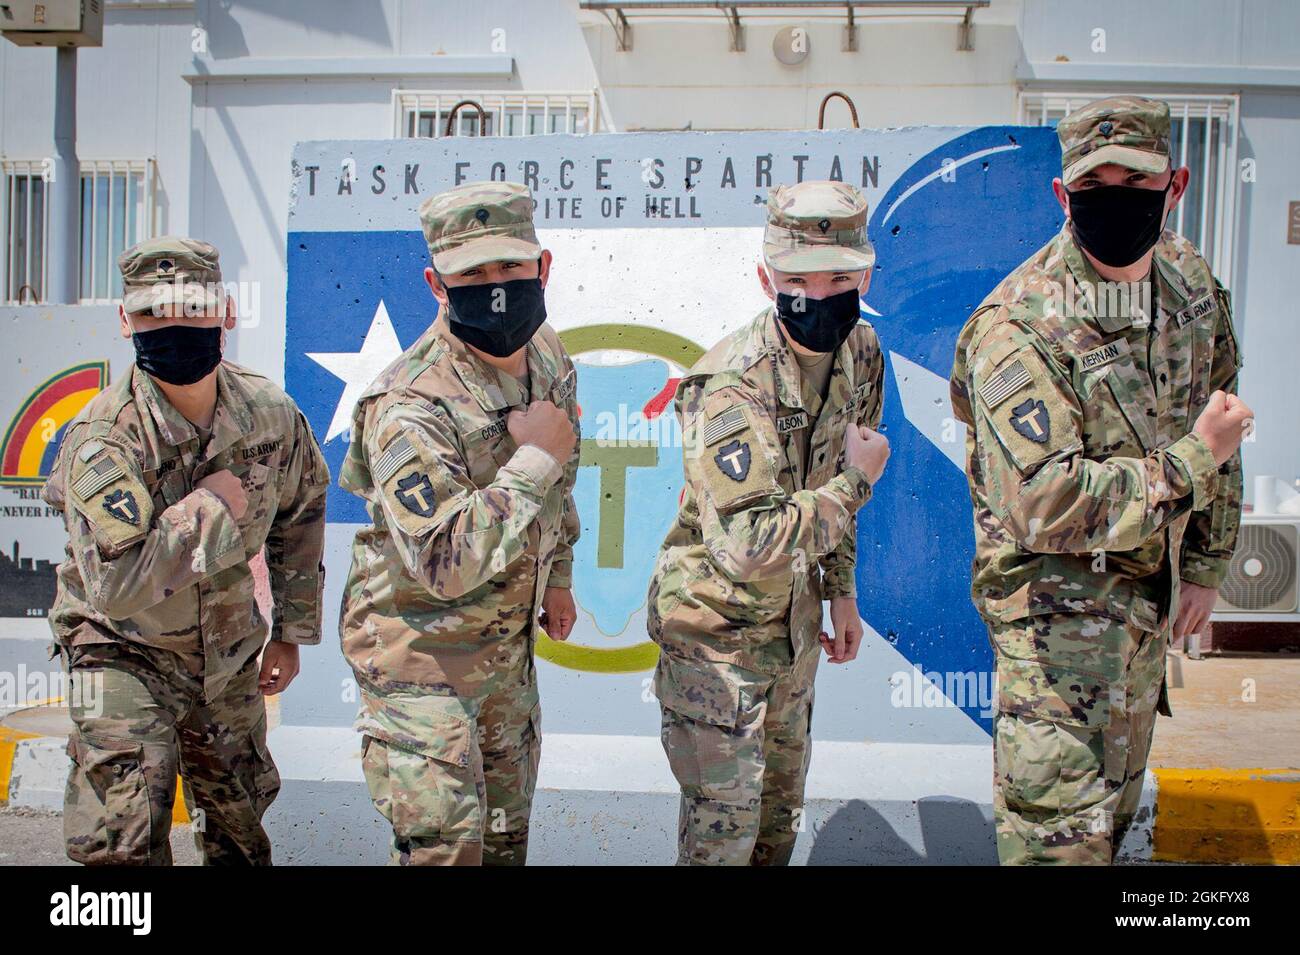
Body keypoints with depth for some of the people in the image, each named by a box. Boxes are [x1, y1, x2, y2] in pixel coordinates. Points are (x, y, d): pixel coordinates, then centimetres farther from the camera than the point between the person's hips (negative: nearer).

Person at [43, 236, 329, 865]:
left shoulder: (270, 414, -12)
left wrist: (292, 631, 9)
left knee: (239, 822, 22)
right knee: (124, 835, -16)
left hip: (230, 655, 5)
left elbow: (300, 511, 7)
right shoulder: (102, 438, -26)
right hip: (123, 651, -4)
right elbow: (116, 585, -36)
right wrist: (213, 505, -30)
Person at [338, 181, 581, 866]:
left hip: (510, 640, 8)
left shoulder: (547, 355, -3)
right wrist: (534, 460, -31)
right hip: (421, 652, -7)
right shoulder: (410, 406, -29)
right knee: (444, 846, -3)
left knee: (507, 828, 22)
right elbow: (446, 564, -36)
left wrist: (557, 576, 20)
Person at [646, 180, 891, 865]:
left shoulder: (859, 352, -4)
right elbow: (751, 544, -37)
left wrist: (842, 590, 13)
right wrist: (856, 482, -24)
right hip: (717, 631, -7)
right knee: (724, 827, 3)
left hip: (796, 622, 7)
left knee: (782, 808, 23)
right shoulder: (733, 384, -29)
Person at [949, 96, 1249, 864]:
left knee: (1115, 798, 22)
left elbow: (1215, 416, 13)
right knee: (1059, 828, -7)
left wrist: (1205, 566, 10)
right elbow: (1045, 506, -32)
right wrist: (1193, 460, -23)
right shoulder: (1016, 329, -25)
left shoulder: (1190, 278, -1)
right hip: (1054, 594, -7)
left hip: (1152, 589, 7)